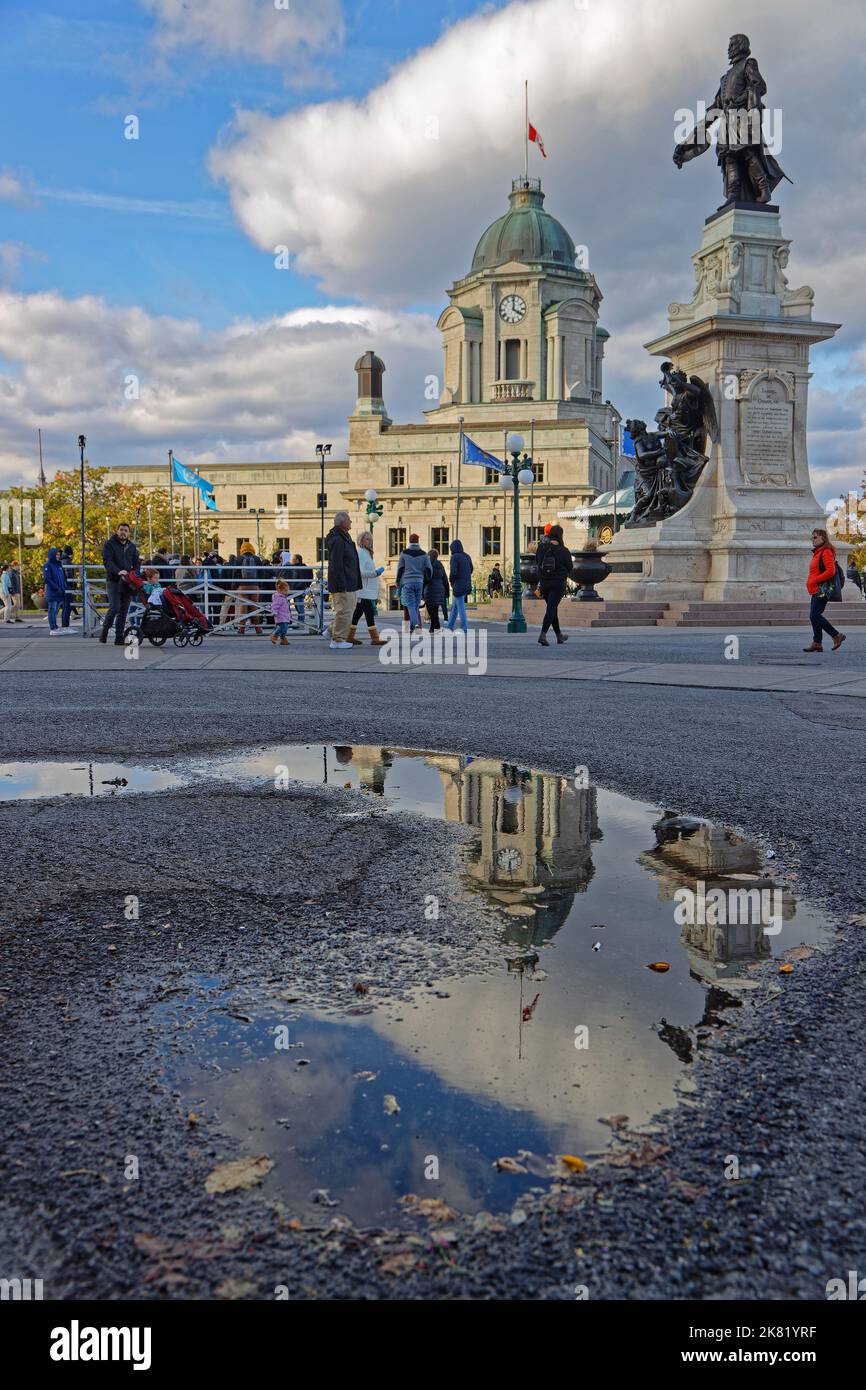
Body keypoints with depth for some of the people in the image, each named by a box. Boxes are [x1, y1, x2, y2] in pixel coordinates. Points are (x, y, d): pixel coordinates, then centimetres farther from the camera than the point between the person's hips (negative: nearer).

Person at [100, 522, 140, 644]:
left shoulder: (131, 546, 16)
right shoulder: (109, 544, -1)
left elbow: (137, 563, 16)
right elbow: (107, 561, -13)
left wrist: (135, 573, -6)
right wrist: (118, 572, -29)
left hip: (127, 582, 5)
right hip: (113, 581, -5)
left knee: (123, 611, 4)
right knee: (114, 608, -16)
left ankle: (119, 638, 8)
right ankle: (104, 632, 2)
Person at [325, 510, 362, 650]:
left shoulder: (344, 538, 17)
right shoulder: (337, 540, -16)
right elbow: (336, 565, -21)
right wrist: (341, 584, -23)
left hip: (349, 583, 10)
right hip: (343, 584, -10)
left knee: (348, 610, 16)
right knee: (344, 612, -6)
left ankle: (331, 631, 24)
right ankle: (338, 640, -1)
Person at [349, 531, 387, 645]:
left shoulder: (367, 553, 19)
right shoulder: (360, 553, -12)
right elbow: (360, 572, -20)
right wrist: (376, 572, -22)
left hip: (368, 590, 10)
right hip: (364, 590, -10)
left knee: (358, 613, 11)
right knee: (370, 614, -10)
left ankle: (350, 636, 15)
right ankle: (375, 638, -9)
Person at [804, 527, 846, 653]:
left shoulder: (826, 552, -11)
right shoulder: (817, 553, 19)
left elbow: (830, 571, -20)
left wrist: (815, 580, -18)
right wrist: (810, 582, 12)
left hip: (823, 590, -10)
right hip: (816, 591, 10)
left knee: (815, 615, -14)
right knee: (814, 616, 8)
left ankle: (837, 635, -5)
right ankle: (817, 643, 10)